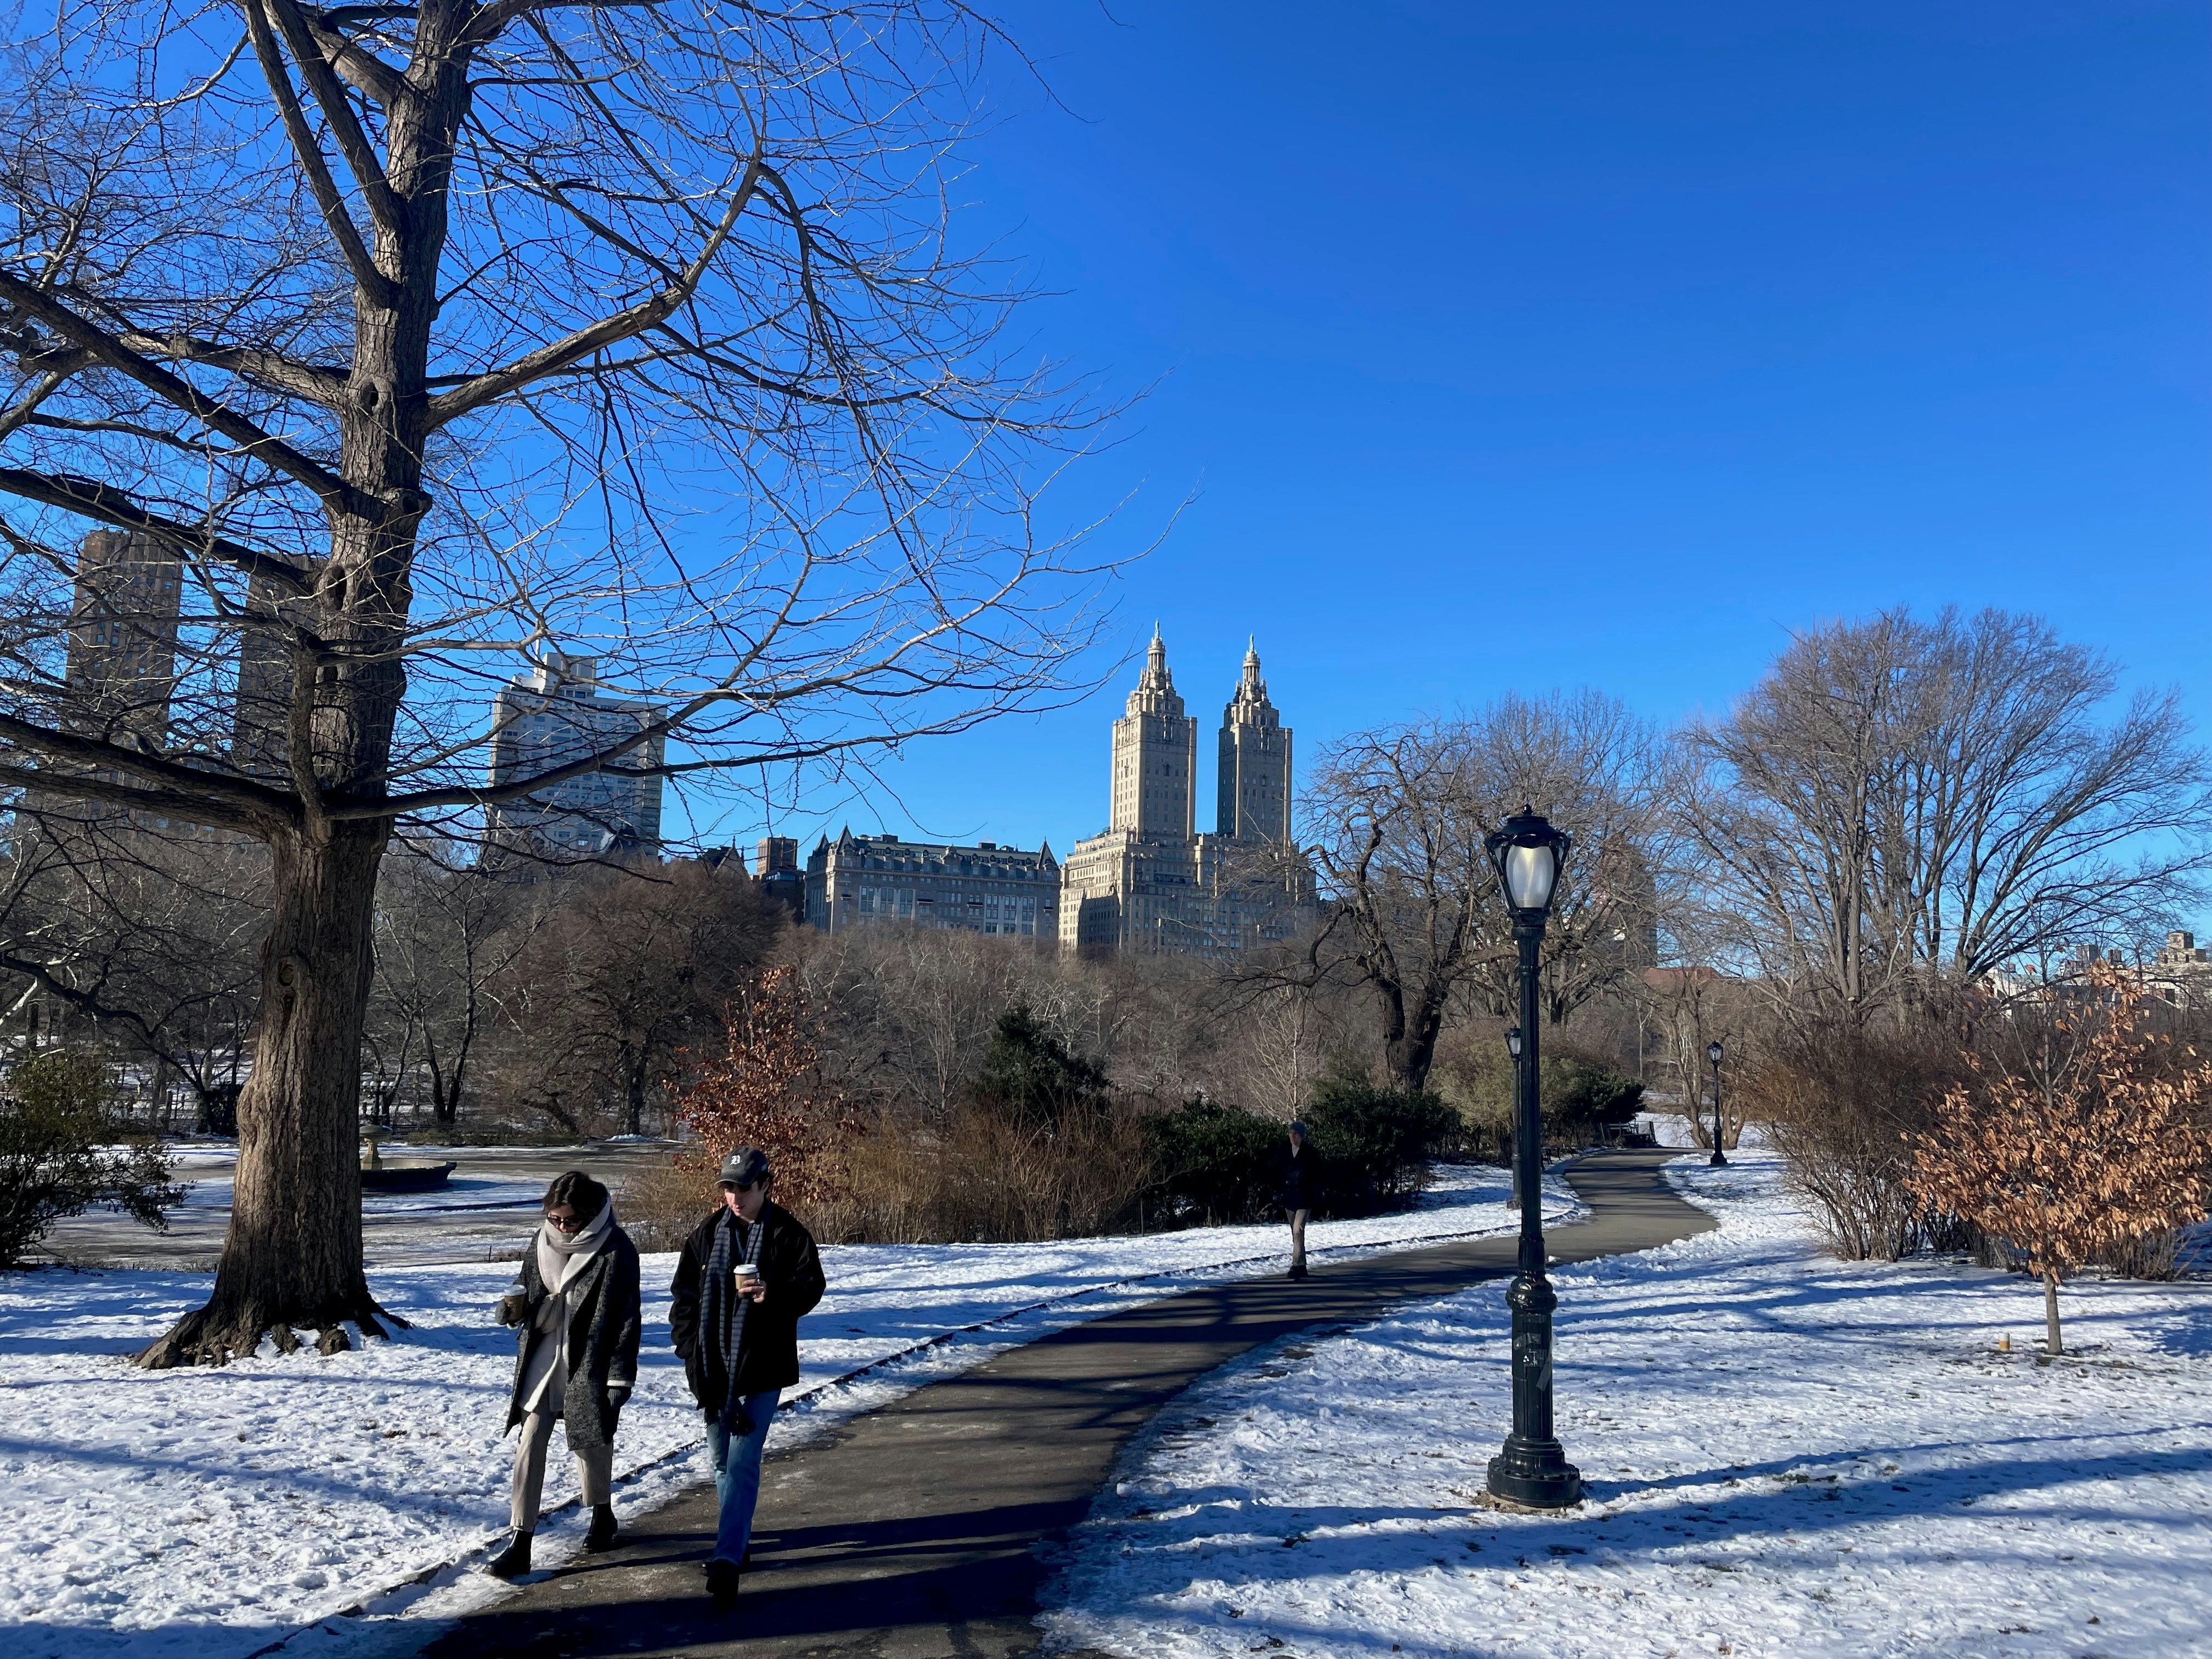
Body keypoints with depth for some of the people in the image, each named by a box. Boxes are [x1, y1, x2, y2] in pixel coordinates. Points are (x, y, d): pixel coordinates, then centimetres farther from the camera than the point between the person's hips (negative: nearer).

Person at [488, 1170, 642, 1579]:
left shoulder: (616, 1251, -15)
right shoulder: (543, 1242, 1)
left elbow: (627, 1317, -13)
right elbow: (527, 1287, 16)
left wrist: (620, 1376, -13)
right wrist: (513, 1306, -8)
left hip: (590, 1362, -4)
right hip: (543, 1357, 4)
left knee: (592, 1441, 12)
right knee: (530, 1443, -3)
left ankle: (602, 1515, 39)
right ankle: (520, 1542, 3)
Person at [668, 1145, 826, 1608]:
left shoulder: (788, 1234, -6)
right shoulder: (707, 1233, 5)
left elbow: (811, 1287, -6)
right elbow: (684, 1294, 11)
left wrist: (772, 1293, -24)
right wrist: (689, 1345, 3)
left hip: (763, 1366, -5)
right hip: (713, 1367, 5)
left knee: (743, 1462, -10)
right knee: (721, 1459, 15)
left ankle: (727, 1560, -10)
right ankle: (737, 1539, 34)